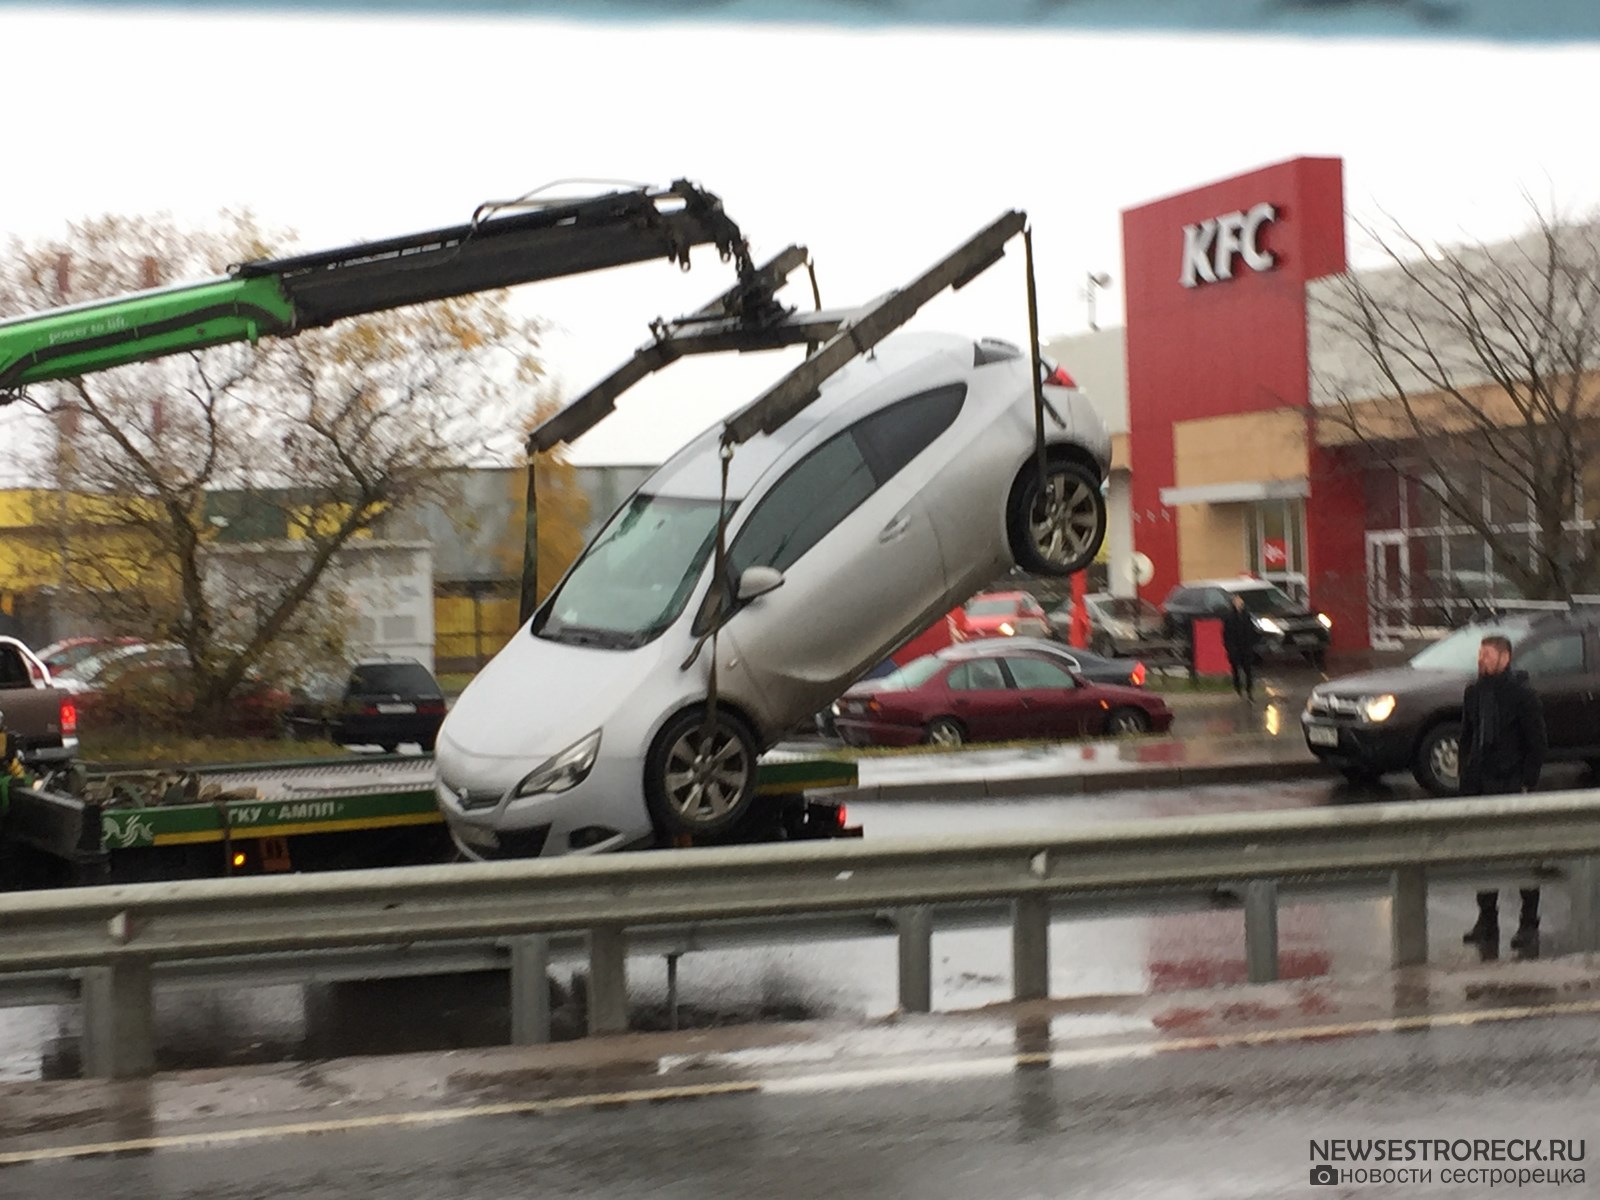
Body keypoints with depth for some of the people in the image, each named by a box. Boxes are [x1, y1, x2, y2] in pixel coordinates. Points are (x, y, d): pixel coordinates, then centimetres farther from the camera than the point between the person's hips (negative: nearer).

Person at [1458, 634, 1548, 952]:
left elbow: (1537, 744, -7)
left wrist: (1526, 783, -11)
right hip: (1480, 787, 5)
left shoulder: (1523, 696, -8)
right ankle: (1487, 921, 16)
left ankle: (1529, 925, 6)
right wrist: (1466, 778, 9)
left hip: (1512, 785, -5)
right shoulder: (1474, 692, 9)